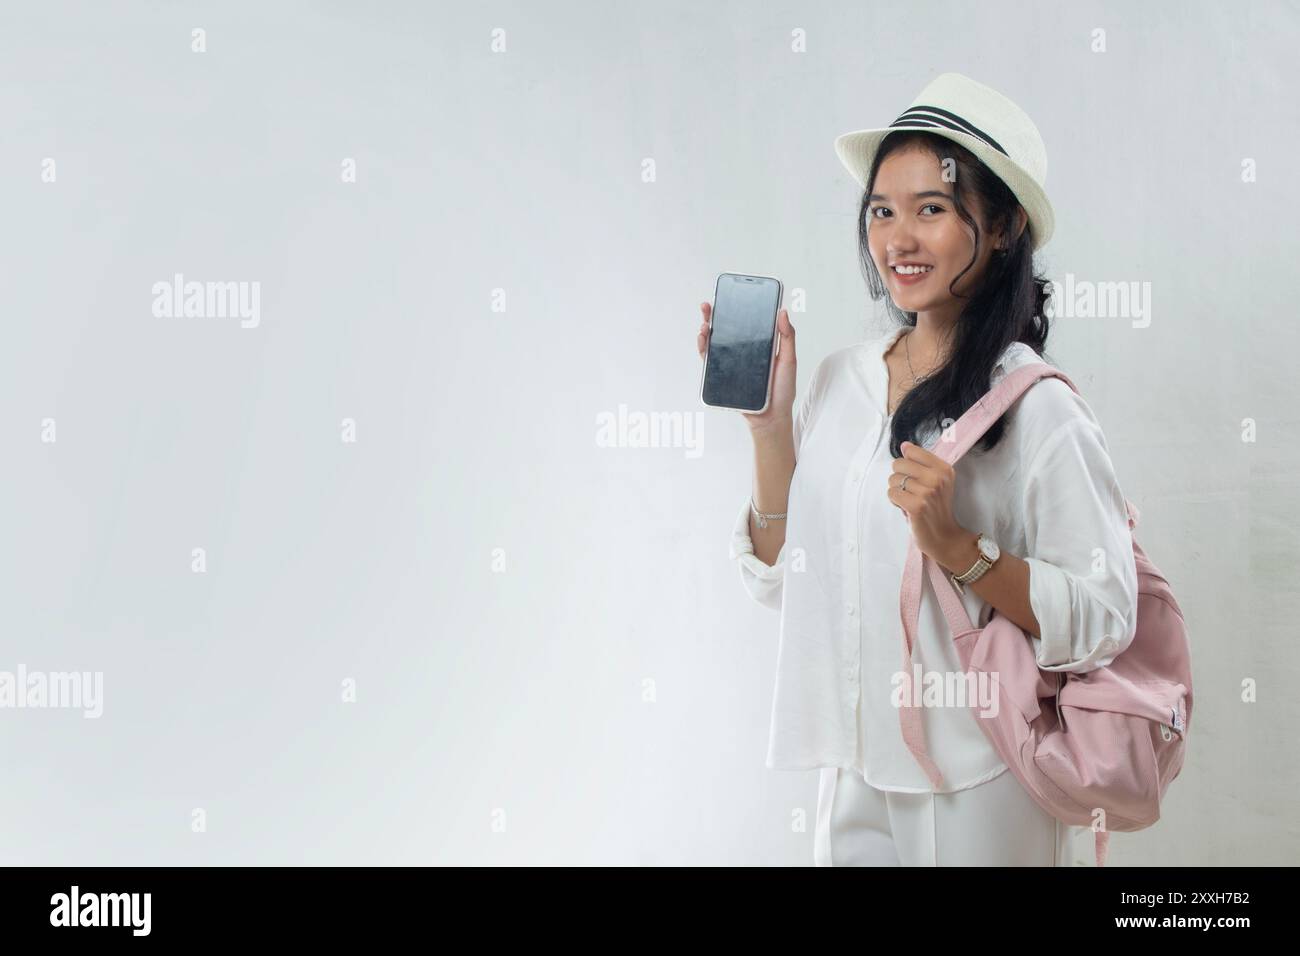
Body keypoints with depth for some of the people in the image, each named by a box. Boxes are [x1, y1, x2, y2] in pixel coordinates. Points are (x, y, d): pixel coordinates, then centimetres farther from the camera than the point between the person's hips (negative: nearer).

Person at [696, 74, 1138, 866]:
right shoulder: (840, 380, 1)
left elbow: (1104, 622, -15)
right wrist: (769, 422, -6)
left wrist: (958, 547, -26)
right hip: (853, 770, 5)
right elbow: (782, 579, 3)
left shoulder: (1039, 411, -14)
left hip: (980, 790, -4)